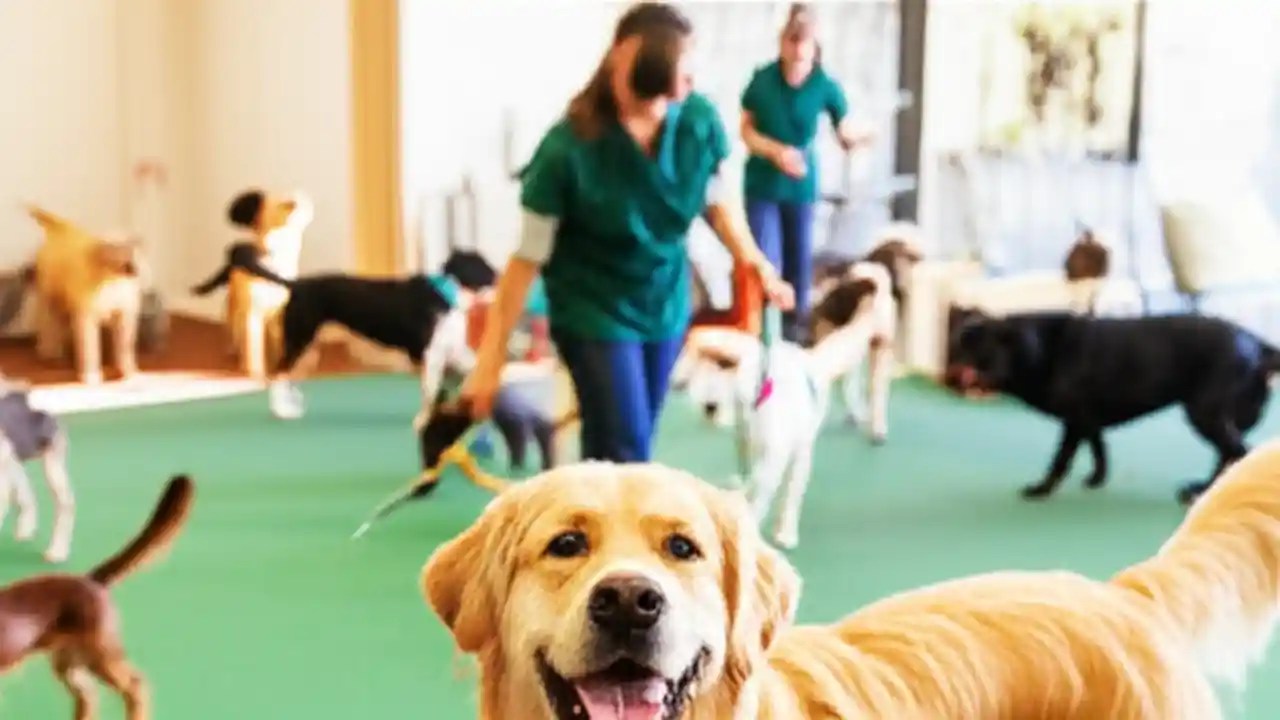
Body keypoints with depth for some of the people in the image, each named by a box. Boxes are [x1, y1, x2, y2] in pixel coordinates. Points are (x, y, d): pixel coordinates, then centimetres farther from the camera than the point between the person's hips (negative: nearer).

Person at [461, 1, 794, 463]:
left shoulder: (700, 122, -16)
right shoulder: (568, 148, -26)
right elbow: (528, 258, -19)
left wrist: (756, 265, -4)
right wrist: (490, 359, -17)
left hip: (667, 303, 4)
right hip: (594, 312, -4)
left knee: (626, 451, 14)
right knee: (622, 458, -7)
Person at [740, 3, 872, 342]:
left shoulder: (826, 86, -11)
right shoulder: (762, 79, -11)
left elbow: (845, 134, -8)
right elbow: (747, 131, -3)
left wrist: (858, 137, -30)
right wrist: (776, 151, -19)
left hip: (801, 185, 1)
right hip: (762, 184, -1)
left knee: (800, 261, 12)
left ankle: (794, 329, 31)